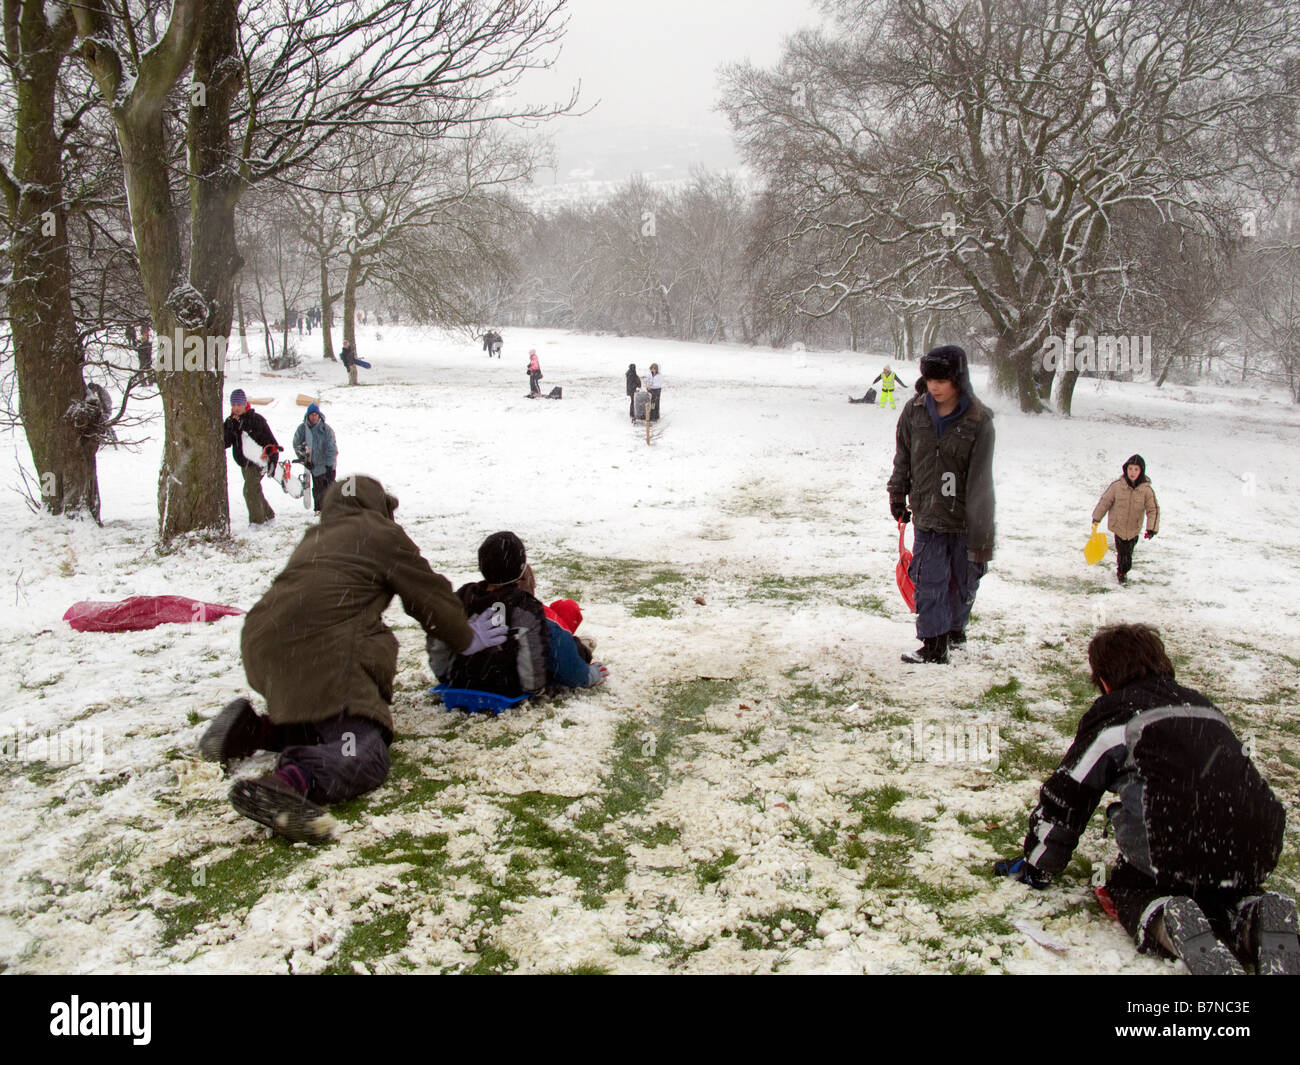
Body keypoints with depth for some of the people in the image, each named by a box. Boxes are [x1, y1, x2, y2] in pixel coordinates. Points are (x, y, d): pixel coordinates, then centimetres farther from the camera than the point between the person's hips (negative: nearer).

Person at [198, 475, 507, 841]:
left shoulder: (316, 538, 32)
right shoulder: (378, 533, 10)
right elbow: (428, 594, 14)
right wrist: (467, 638, 29)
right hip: (320, 650, -8)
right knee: (364, 754, -19)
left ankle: (256, 729, 5)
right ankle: (290, 783, -48)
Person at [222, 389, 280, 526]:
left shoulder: (256, 419, -10)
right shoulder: (231, 421, 5)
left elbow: (270, 440, -8)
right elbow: (226, 443, -5)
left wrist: (273, 457, -16)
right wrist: (229, 428, -21)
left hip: (257, 461, -7)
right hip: (245, 463, 7)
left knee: (250, 490, -18)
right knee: (255, 491, 16)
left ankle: (257, 520, -14)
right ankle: (268, 515, 30)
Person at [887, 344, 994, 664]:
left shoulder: (978, 421, -14)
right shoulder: (915, 411, -4)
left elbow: (980, 481, -16)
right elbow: (903, 457, 14)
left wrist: (980, 539, -17)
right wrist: (897, 494, 17)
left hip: (964, 517, -1)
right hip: (927, 514, 1)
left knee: (964, 581, 13)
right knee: (929, 580, -3)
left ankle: (955, 628, 35)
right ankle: (934, 644, 7)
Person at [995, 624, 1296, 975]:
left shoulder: (1114, 714, 7)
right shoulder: (1202, 705, 26)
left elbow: (1065, 798, 8)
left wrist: (1035, 867, 20)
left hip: (1176, 854, -5)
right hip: (1256, 854, 5)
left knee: (1127, 892, 20)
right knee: (1223, 891, 31)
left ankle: (1168, 924, -15)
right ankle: (1251, 916, -5)